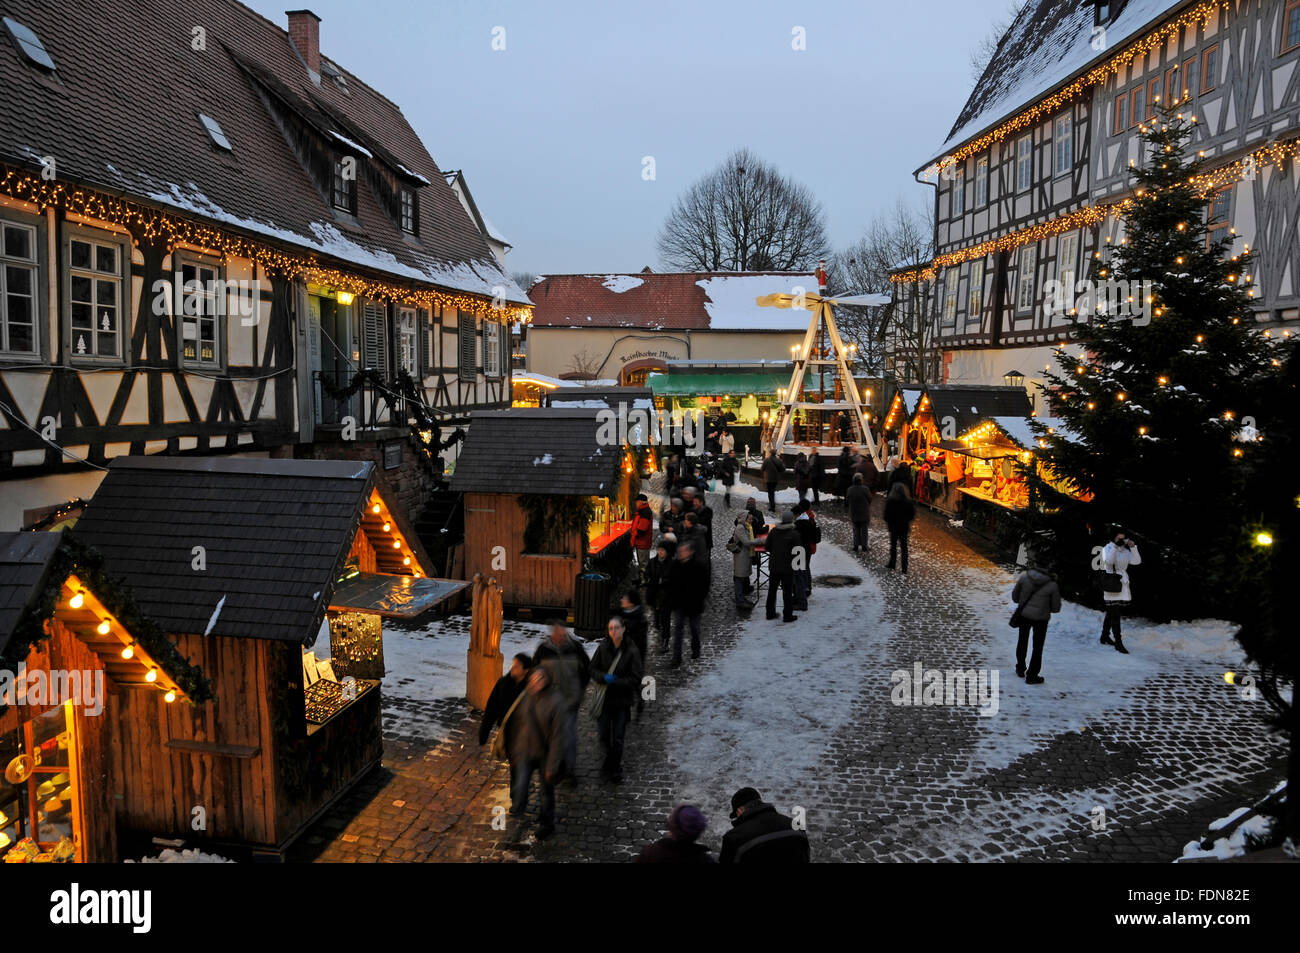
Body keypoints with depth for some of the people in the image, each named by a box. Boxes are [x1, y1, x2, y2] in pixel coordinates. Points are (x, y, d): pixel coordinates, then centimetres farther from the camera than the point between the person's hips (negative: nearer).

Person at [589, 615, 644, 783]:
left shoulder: (632, 651, -12)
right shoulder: (603, 648, -4)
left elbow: (636, 678, -11)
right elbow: (593, 669, 3)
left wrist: (616, 681, -20)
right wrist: (604, 677, -17)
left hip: (623, 700, -2)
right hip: (605, 698, 3)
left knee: (617, 738, 1)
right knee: (604, 735, 6)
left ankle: (612, 768, 20)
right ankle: (614, 762, 32)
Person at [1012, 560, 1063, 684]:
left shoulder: (1024, 578, -10)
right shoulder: (1052, 585, -13)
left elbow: (1014, 597, 0)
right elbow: (1056, 607, -5)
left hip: (1024, 614, 2)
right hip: (1041, 618, -2)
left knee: (1022, 642, 23)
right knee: (1037, 647, 12)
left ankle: (1020, 669, 36)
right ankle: (1031, 675, 16)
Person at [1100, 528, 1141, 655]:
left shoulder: (1125, 551, 11)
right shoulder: (1108, 549, -5)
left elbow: (1136, 561, -2)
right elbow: (1109, 561, -25)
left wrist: (1133, 547, -12)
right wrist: (1115, 546, -30)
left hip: (1123, 585, 6)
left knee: (1111, 613, 17)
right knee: (1115, 615, -10)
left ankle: (1105, 636, 31)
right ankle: (1118, 643, -11)